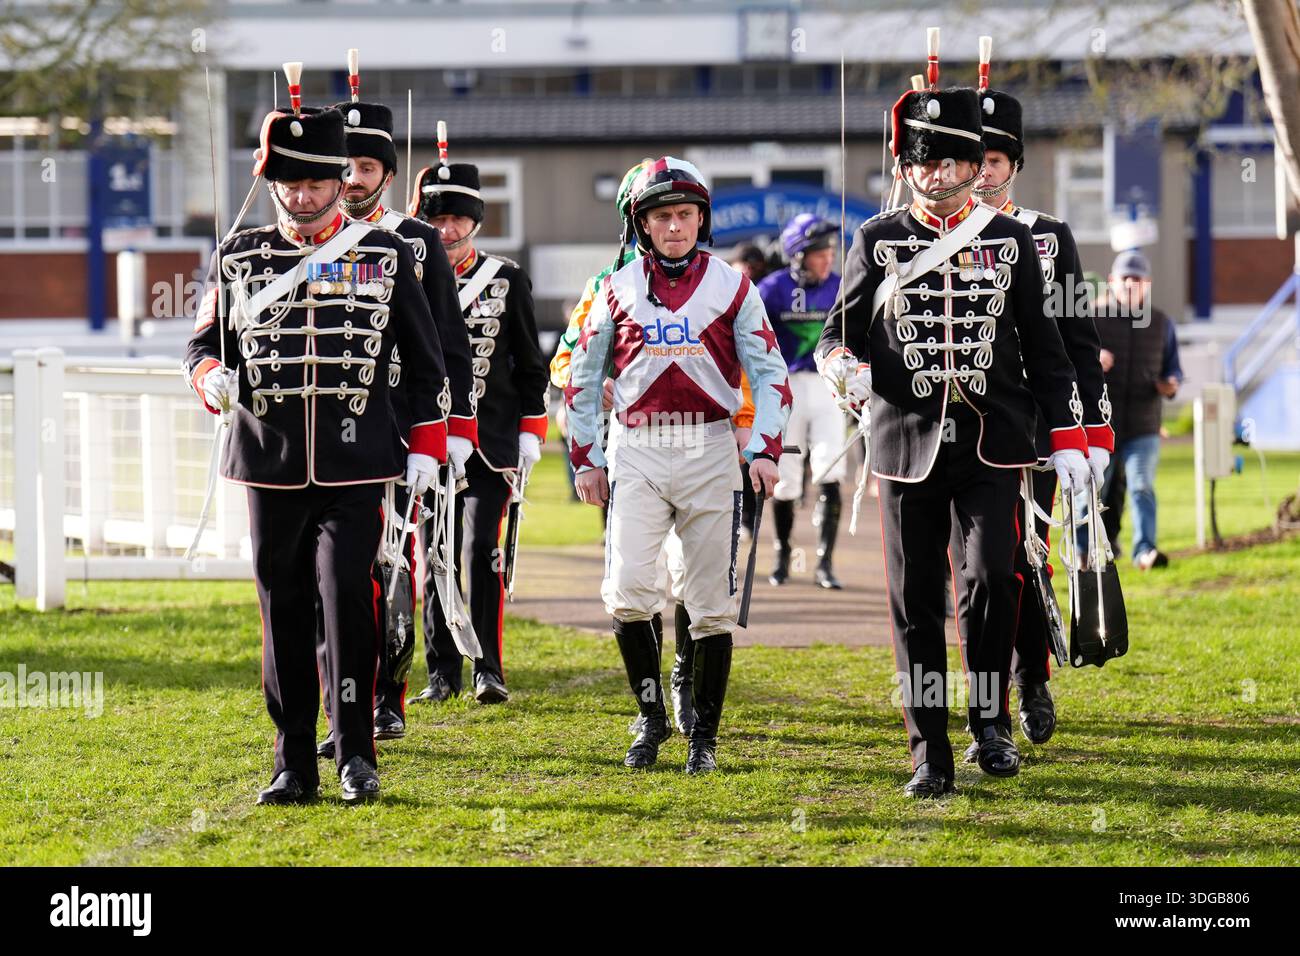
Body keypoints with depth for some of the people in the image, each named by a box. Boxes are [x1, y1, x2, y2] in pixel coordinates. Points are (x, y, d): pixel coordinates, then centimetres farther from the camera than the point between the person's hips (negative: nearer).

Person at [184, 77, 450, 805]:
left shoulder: (386, 256, 5)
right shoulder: (238, 259, 9)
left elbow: (426, 360, 10)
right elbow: (205, 343, 14)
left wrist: (427, 446, 4)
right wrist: (213, 378, -9)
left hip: (355, 463, -2)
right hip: (272, 463, 2)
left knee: (347, 593, -14)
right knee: (285, 609, 5)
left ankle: (356, 755, -4)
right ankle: (296, 766, 13)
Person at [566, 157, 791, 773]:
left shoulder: (732, 287, 4)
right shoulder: (618, 289, 7)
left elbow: (770, 373, 3)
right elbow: (583, 377, 14)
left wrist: (764, 451, -9)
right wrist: (586, 459, 10)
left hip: (709, 450, 0)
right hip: (636, 450, 0)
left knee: (712, 602, 1)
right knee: (628, 589, -13)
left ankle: (704, 735, 11)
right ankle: (651, 718, 4)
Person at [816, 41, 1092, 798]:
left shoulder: (1011, 241, 8)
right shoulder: (878, 241, 6)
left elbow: (1044, 346, 11)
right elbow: (840, 332, 7)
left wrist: (1068, 438, 6)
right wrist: (844, 367, -17)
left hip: (991, 444, 0)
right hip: (907, 445, 1)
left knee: (993, 577, -16)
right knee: (916, 601, 1)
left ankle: (991, 721, 4)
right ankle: (930, 752, 10)